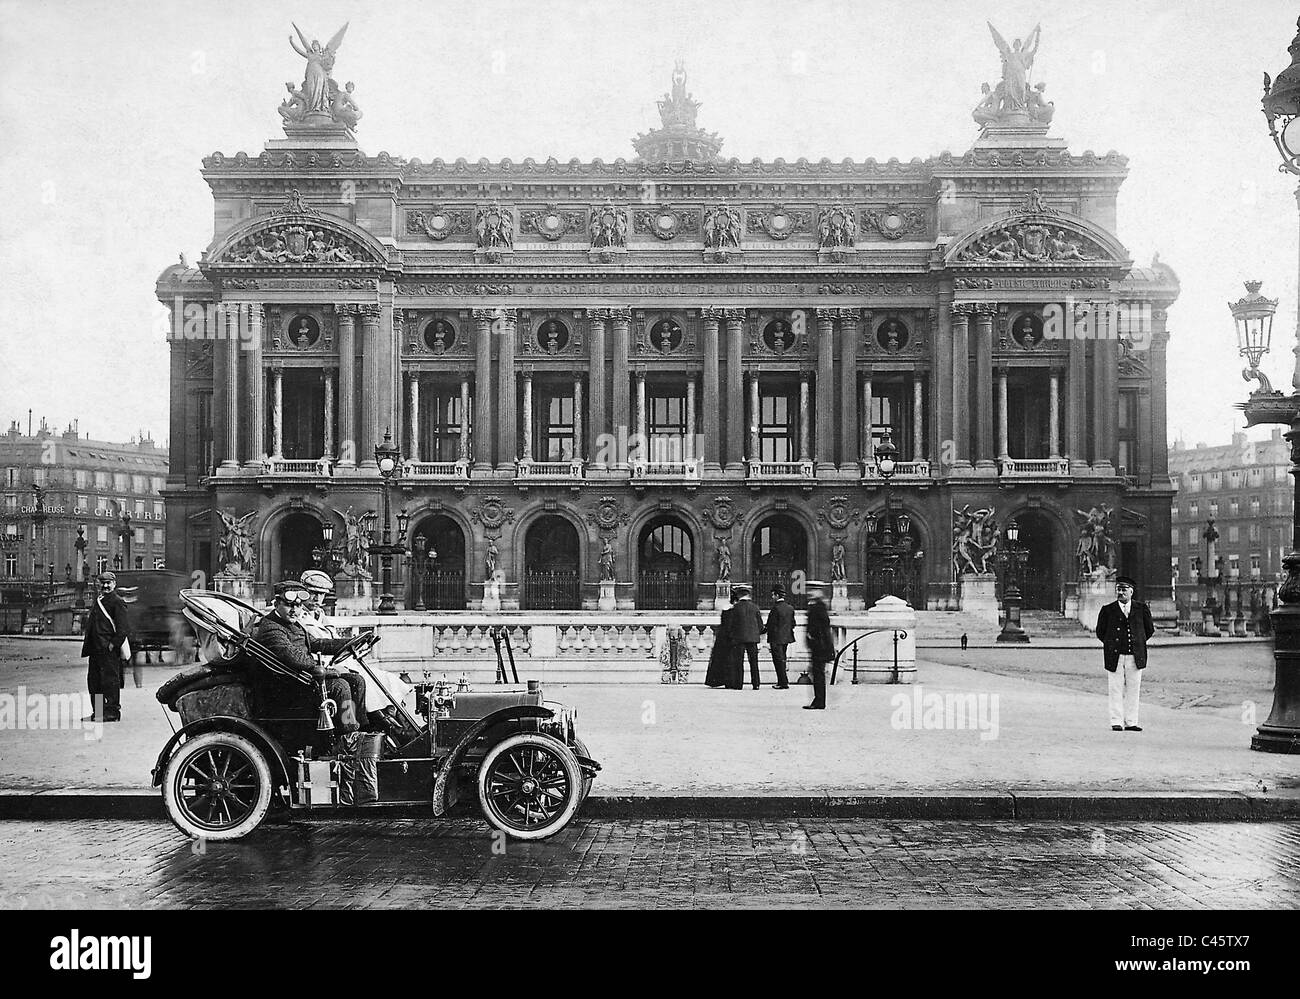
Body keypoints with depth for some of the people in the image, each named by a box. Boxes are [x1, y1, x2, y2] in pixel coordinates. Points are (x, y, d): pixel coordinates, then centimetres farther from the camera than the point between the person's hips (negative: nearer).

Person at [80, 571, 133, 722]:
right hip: (96, 650, 9)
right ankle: (97, 711, 19)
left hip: (110, 649, -9)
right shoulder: (98, 601, 19)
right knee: (93, 680, 11)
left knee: (110, 680, -5)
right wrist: (87, 646, 15)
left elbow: (124, 627, -14)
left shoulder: (117, 602, -7)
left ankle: (112, 712, -1)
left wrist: (113, 644, -19)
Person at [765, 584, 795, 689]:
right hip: (786, 638, 8)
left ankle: (784, 683, -2)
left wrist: (769, 641, -10)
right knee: (782, 660, 17)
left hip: (776, 639, -8)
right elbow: (793, 624, 11)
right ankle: (781, 682, 22)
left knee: (778, 660, -2)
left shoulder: (775, 608, -17)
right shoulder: (790, 608, 6)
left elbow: (772, 626, -16)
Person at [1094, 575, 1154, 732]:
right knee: (1116, 690, -1)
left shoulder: (1141, 608, 5)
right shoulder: (1108, 610, 2)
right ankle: (1116, 722, 2)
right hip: (1115, 656, -1)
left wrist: (1138, 643, 15)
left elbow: (1149, 629, 16)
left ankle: (1131, 722, 9)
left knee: (1133, 690, 4)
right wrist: (1111, 645, 10)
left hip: (1135, 656, 1)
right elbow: (1100, 632, 12)